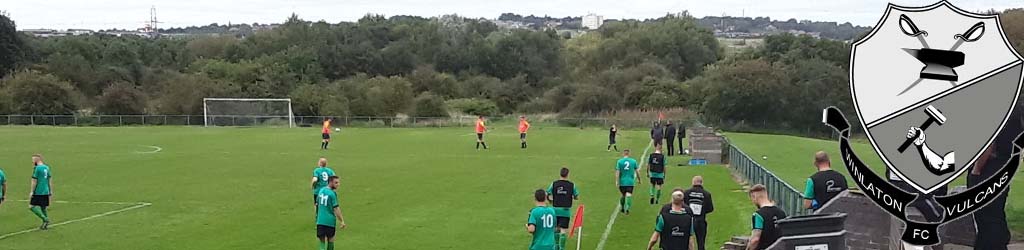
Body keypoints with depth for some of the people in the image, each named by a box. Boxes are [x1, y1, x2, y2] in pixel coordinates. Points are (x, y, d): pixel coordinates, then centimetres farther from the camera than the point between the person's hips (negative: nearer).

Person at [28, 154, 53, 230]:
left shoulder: (36, 168, -11)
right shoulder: (47, 168, 10)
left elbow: (34, 181, -12)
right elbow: (50, 180, 14)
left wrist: (32, 192, -9)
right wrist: (51, 191, 19)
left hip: (38, 192, -7)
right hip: (46, 192, 7)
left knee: (32, 206, -4)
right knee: (43, 208, 14)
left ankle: (45, 219, -15)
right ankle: (45, 224, 15)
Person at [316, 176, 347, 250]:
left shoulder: (321, 190, 7)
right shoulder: (332, 193, -13)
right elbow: (336, 209, -16)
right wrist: (342, 221, -11)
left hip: (320, 220, 5)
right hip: (330, 220, -5)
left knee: (322, 240, 5)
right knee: (331, 240, 14)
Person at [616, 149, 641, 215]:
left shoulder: (619, 161, -2)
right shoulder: (633, 161, 0)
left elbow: (617, 172, -7)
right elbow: (637, 172, 5)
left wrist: (617, 181, -7)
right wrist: (639, 179, 18)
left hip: (622, 182, 1)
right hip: (630, 182, -1)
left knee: (623, 195, 18)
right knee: (628, 195, -6)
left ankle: (622, 208, 29)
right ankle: (627, 208, -25)